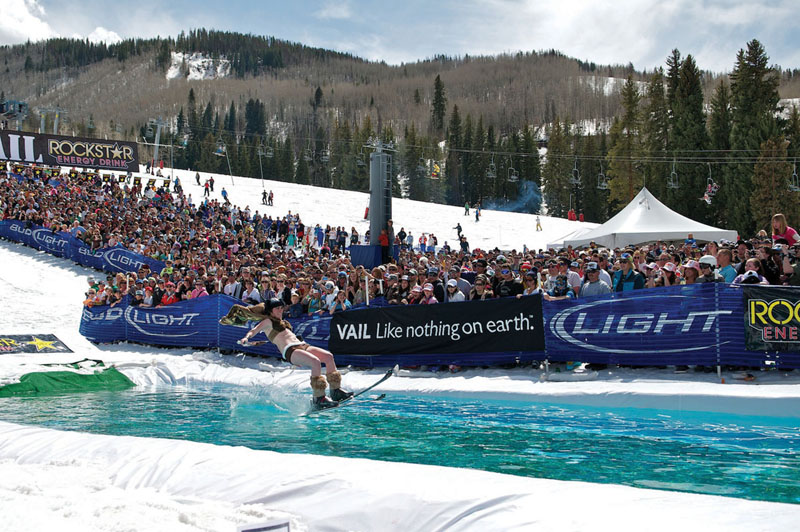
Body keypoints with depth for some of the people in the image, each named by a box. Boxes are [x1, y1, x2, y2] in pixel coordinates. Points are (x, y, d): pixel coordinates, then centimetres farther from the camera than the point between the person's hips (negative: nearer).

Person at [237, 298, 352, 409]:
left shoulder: (282, 322, 32)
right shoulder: (267, 321, 10)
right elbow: (254, 330, -3)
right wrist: (246, 338, -22)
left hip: (301, 345, 8)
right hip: (289, 351, -8)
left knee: (328, 356, -14)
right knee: (316, 362, -31)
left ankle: (335, 391, -10)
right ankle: (318, 399, -29)